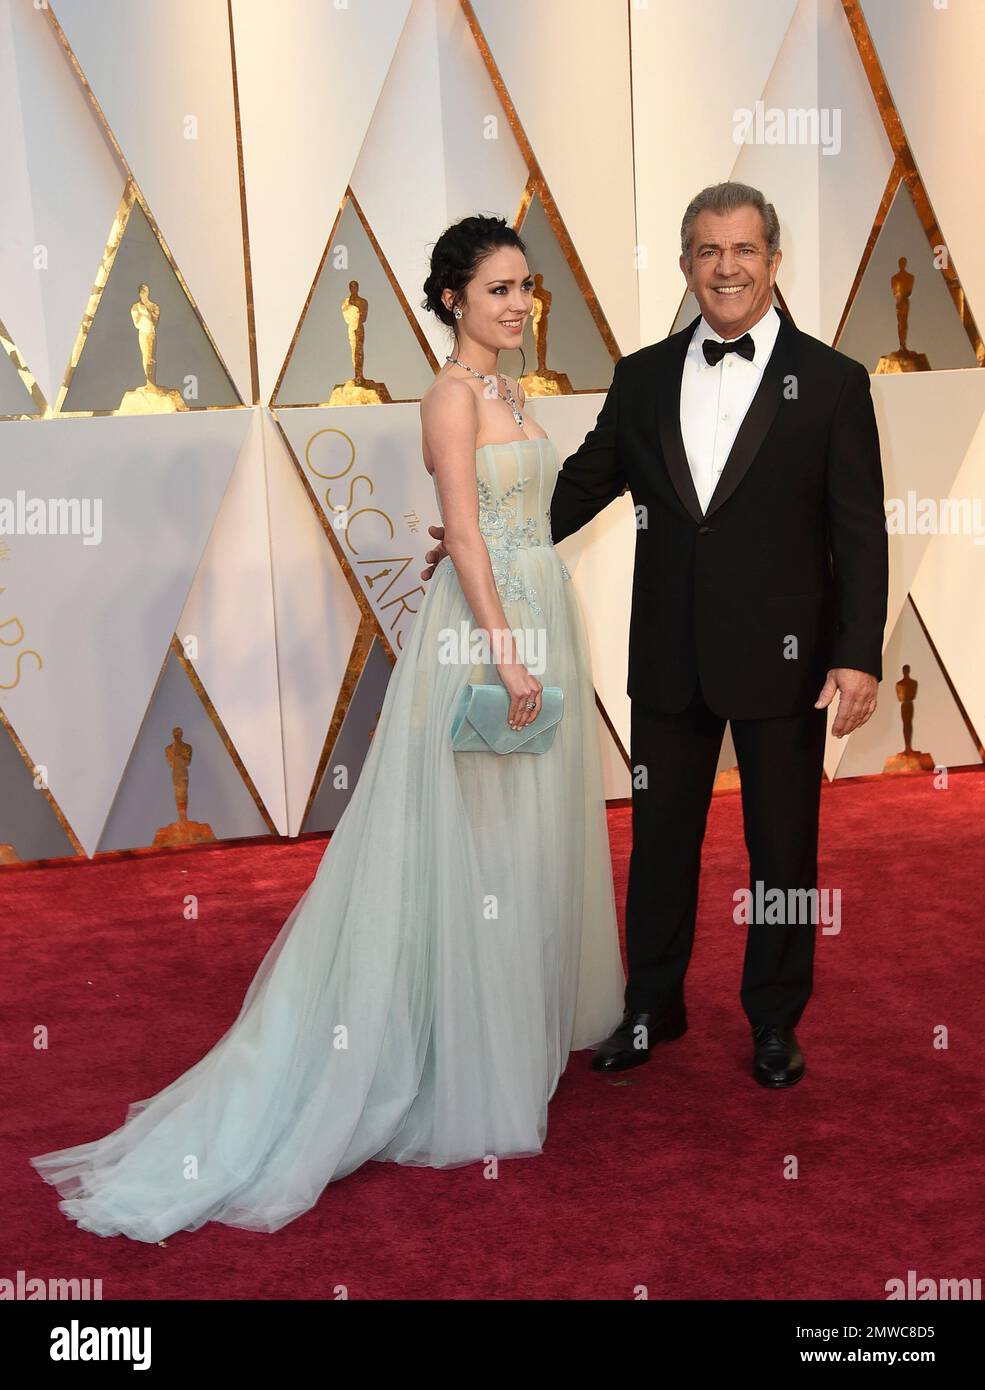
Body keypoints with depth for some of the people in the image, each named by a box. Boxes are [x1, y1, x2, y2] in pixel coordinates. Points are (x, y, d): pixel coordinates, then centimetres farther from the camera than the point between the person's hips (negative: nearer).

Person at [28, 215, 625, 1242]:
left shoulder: (506, 389, 15)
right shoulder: (452, 392, -13)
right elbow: (464, 534, -20)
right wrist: (506, 655, -25)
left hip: (537, 618, 9)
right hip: (484, 627, -9)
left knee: (531, 836, 16)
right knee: (476, 844, -2)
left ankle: (531, 1012, 30)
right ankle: (471, 1057, 8)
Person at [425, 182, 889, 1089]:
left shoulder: (831, 382, -6)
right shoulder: (643, 377, 4)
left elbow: (860, 533, -8)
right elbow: (587, 482, 12)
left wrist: (859, 656, -14)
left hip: (783, 659, -3)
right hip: (670, 660, 3)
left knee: (783, 848, 10)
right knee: (660, 837, 14)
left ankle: (775, 1021, 29)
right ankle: (653, 1007, 32)